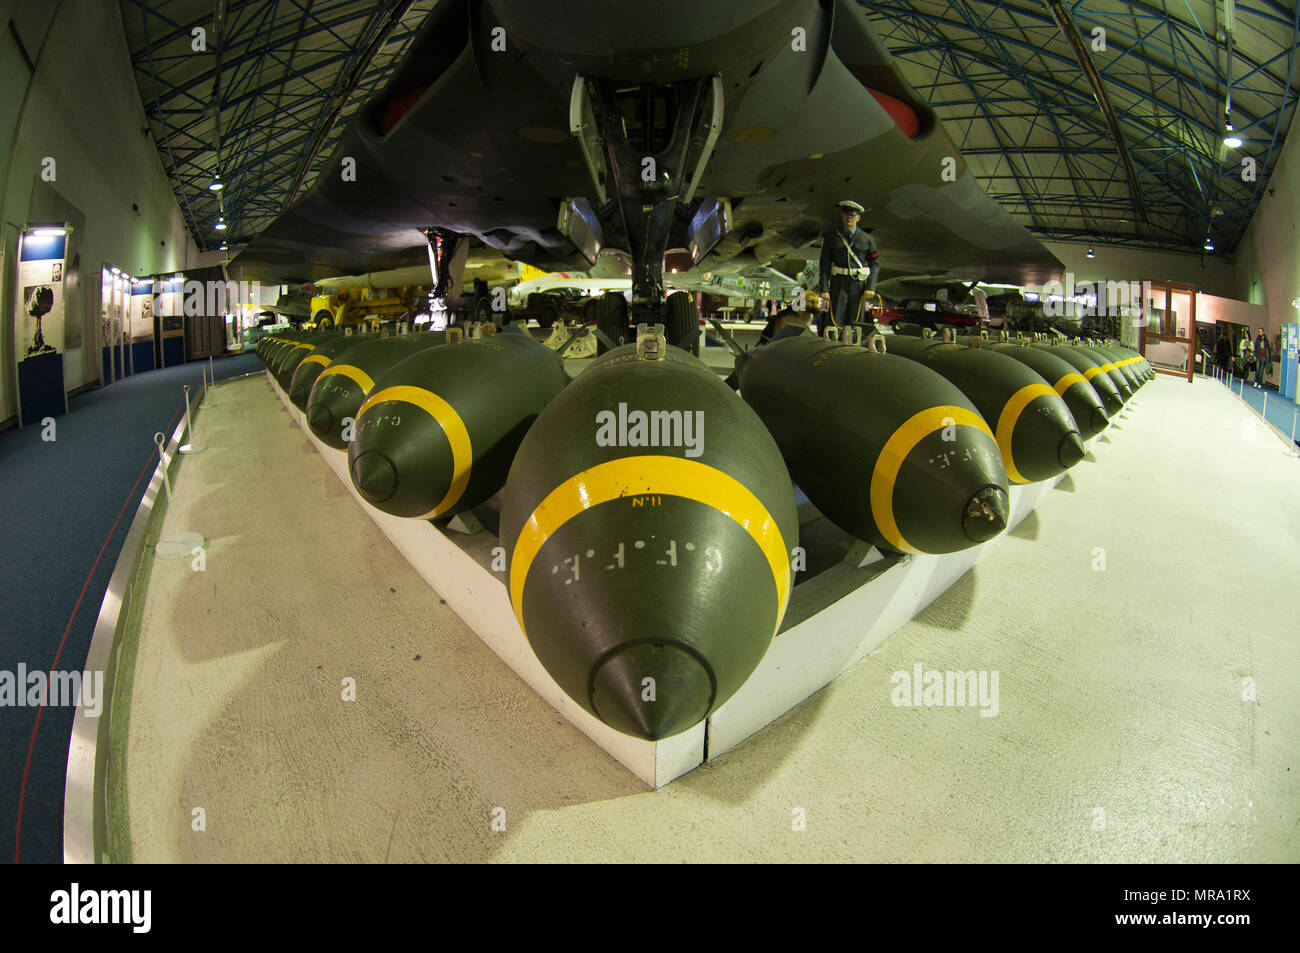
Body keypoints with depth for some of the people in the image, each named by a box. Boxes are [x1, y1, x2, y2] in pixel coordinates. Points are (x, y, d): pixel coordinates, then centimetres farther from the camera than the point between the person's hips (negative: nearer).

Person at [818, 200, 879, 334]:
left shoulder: (867, 239, 7)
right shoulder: (831, 237, 4)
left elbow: (875, 264, 10)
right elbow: (825, 264, 2)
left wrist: (871, 287, -2)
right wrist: (824, 288, -6)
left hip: (859, 283, 1)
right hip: (839, 283, -1)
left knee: (856, 321, 2)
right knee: (835, 322, -6)